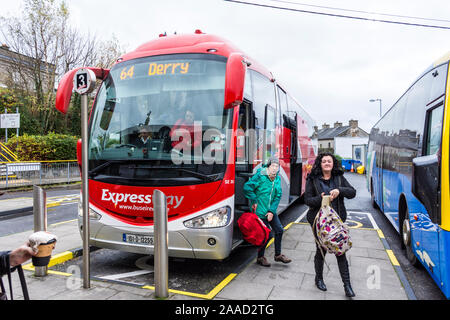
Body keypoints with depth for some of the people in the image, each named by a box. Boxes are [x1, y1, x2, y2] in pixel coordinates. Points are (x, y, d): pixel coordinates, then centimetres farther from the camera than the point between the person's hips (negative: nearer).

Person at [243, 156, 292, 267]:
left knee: (279, 230, 12)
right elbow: (247, 188, -21)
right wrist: (254, 201, -15)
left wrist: (271, 211, -6)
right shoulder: (260, 176, -15)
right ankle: (260, 257, 19)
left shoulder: (277, 178, 5)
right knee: (268, 234, -3)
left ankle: (278, 255, 33)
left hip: (271, 211, 7)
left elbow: (278, 196, 4)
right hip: (260, 211, -7)